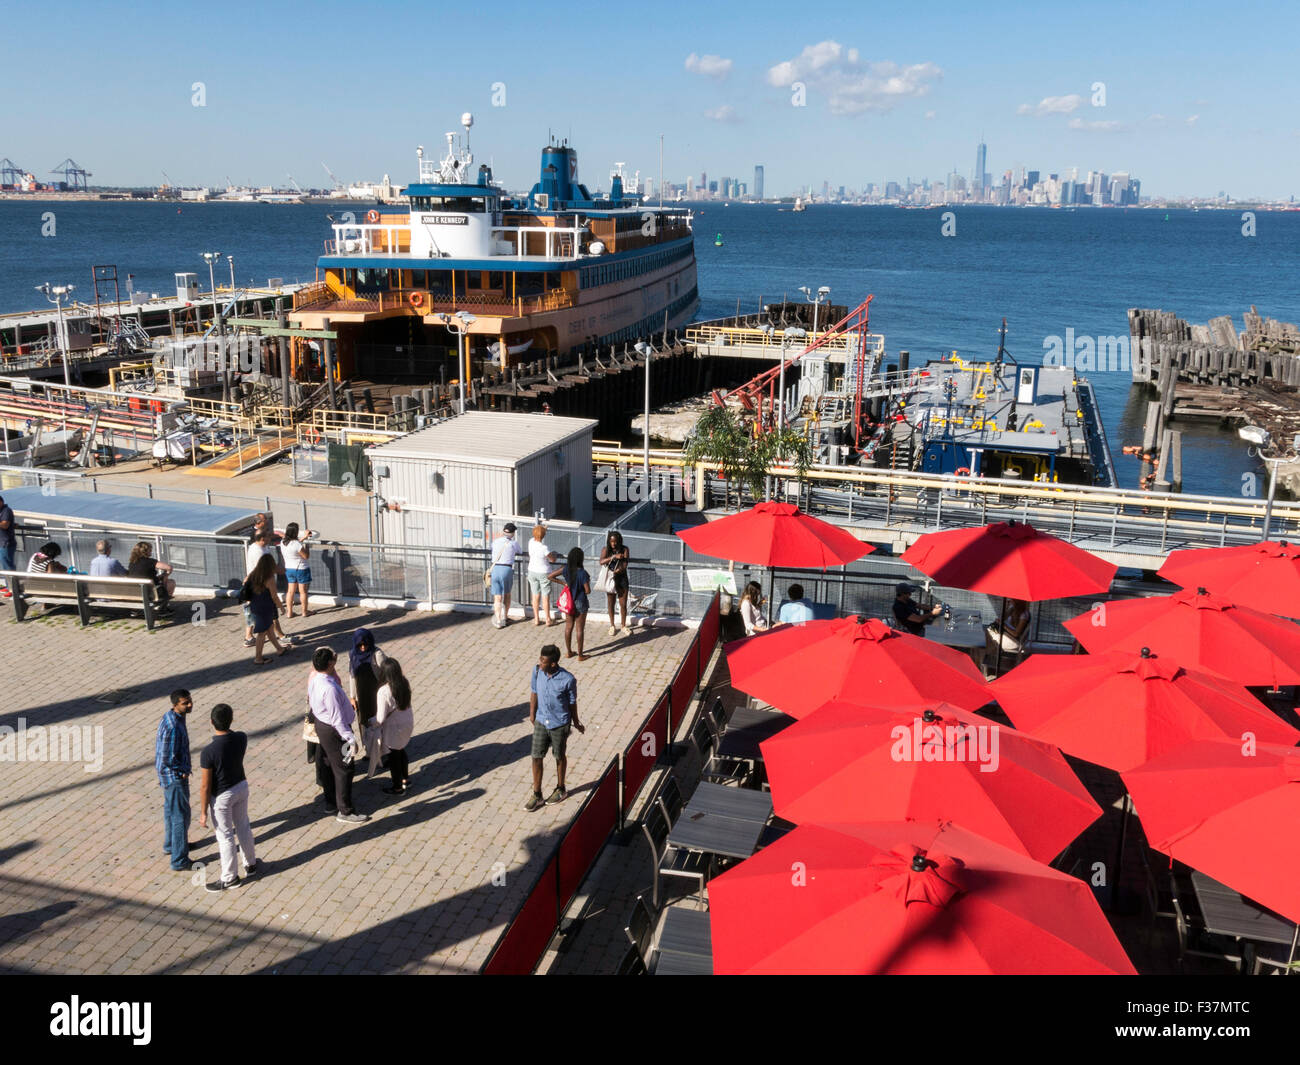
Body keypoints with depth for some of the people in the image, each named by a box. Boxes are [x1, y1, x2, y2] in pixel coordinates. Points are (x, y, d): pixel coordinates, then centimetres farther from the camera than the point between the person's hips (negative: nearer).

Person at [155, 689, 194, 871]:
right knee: (180, 817, 0)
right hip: (175, 776, -10)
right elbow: (168, 758, -29)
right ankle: (180, 861, 8)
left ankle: (170, 845, 46)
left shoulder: (169, 717, 1)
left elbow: (158, 746, 12)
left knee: (170, 810, 26)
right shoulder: (173, 727, -30)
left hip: (167, 774, 10)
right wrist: (184, 771, -12)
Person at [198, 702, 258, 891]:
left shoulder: (208, 752, -30)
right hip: (241, 786, 5)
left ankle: (229, 878, 26)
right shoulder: (241, 738, -16)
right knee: (243, 827, 25)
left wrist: (203, 812, -9)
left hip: (222, 796, -5)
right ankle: (250, 864, 43)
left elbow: (205, 785, -21)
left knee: (225, 836, 11)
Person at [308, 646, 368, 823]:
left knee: (329, 765, 23)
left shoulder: (314, 680, -3)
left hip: (321, 724, 10)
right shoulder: (330, 688, -32)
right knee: (344, 769, 2)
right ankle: (345, 812, 12)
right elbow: (337, 718, -29)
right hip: (333, 731, -10)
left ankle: (331, 802, 38)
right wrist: (349, 737, -25)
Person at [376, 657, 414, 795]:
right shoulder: (405, 683, -12)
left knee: (393, 756, 16)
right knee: (401, 750, 29)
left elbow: (381, 717, -25)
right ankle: (404, 779, 47)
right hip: (408, 722, 6)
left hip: (394, 727, -6)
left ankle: (397, 787, 33)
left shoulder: (384, 691, -31)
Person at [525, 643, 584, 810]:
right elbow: (534, 693, 2)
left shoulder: (567, 679, -25)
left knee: (560, 757, 16)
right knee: (536, 757, 7)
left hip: (559, 724, -3)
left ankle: (560, 790, 38)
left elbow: (572, 702, -9)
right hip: (541, 721, 3)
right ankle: (536, 795, 23)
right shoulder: (537, 670, -14)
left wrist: (576, 722, 4)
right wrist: (532, 714, 10)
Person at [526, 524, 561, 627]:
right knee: (545, 597, 5)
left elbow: (536, 538, 17)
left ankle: (536, 619, 18)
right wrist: (555, 554, 9)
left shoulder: (531, 542, -9)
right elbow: (553, 560, -12)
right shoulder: (544, 548, -25)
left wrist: (543, 529, 24)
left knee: (535, 596, 13)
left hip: (532, 572, 5)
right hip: (543, 573, -5)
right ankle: (548, 620, 12)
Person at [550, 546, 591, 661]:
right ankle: (580, 655, 13)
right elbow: (588, 591, -20)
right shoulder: (583, 573, -23)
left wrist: (563, 583, 5)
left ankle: (569, 652, 27)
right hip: (580, 604, -5)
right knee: (580, 629, 5)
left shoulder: (566, 569, -9)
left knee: (568, 627, 16)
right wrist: (588, 581, 0)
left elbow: (551, 576, -3)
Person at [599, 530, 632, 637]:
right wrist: (614, 556, -32)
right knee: (611, 604, 11)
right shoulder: (605, 549, -6)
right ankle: (612, 626, 27)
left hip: (622, 579, -1)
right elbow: (601, 562, -22)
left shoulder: (625, 550, -8)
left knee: (623, 604, 4)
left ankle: (624, 626, 22)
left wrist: (615, 572, -35)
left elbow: (624, 566, -17)